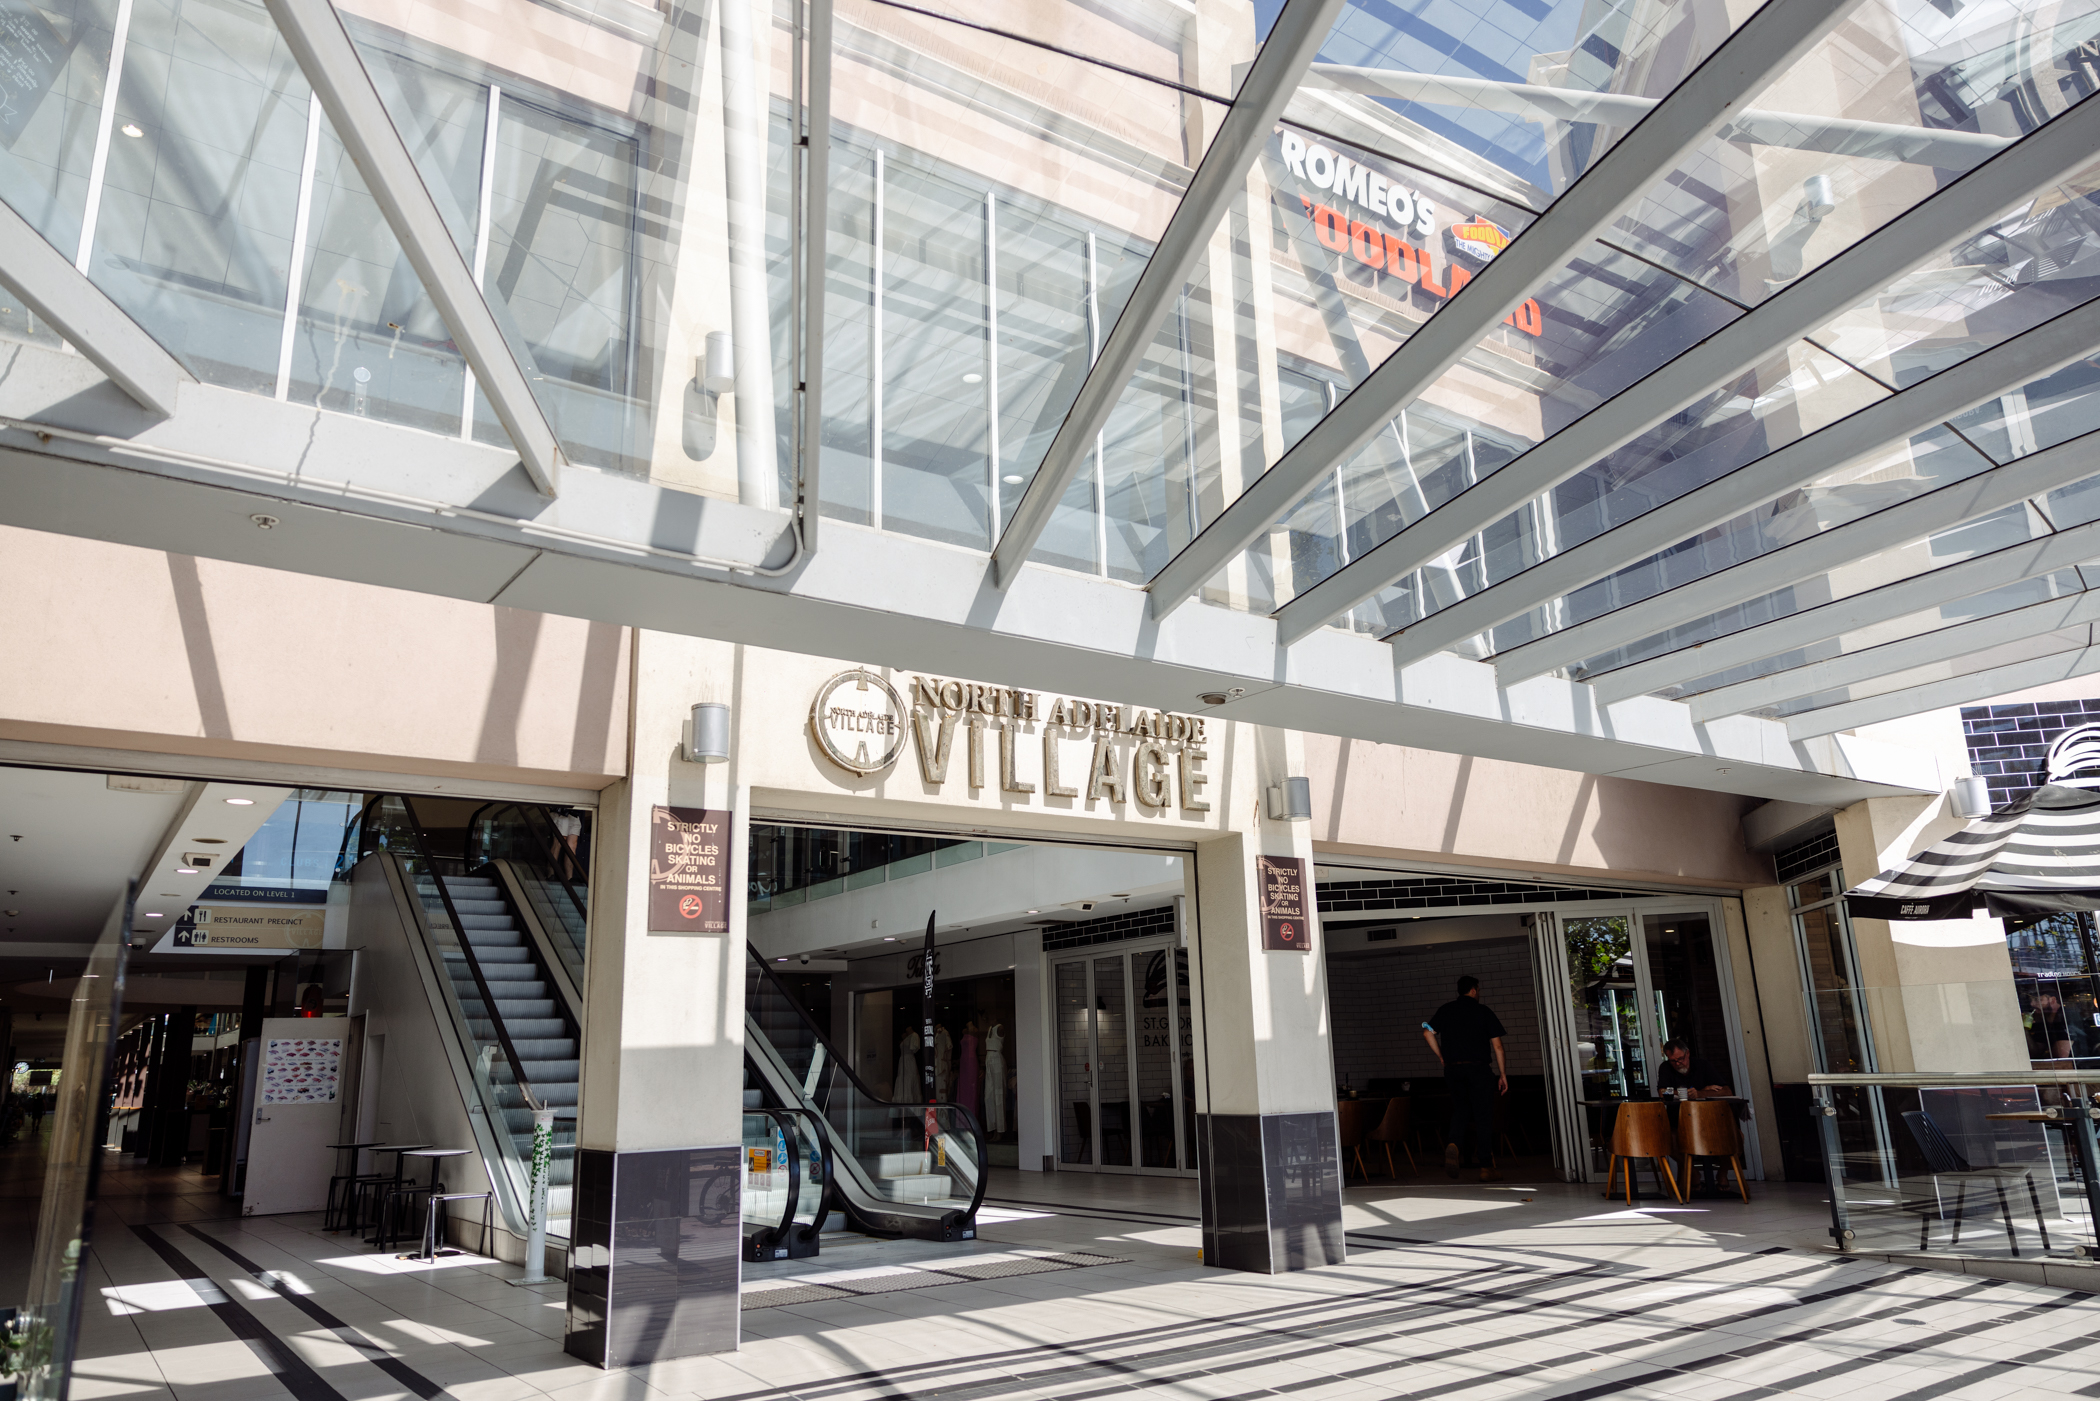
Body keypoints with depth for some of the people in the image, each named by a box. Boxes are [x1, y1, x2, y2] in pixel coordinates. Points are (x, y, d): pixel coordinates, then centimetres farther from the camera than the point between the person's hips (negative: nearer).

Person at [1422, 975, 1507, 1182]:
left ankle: (1453, 1145, -14)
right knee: (1483, 1116, 2)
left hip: (1453, 1069, 3)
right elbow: (1497, 1045, 0)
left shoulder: (1445, 1010, 8)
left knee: (1461, 1110, 14)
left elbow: (1427, 1032, -1)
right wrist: (1503, 1075, 4)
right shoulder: (1483, 1012, 1)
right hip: (1479, 1068, -3)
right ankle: (1486, 1167, 3)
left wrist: (1442, 1057, 9)